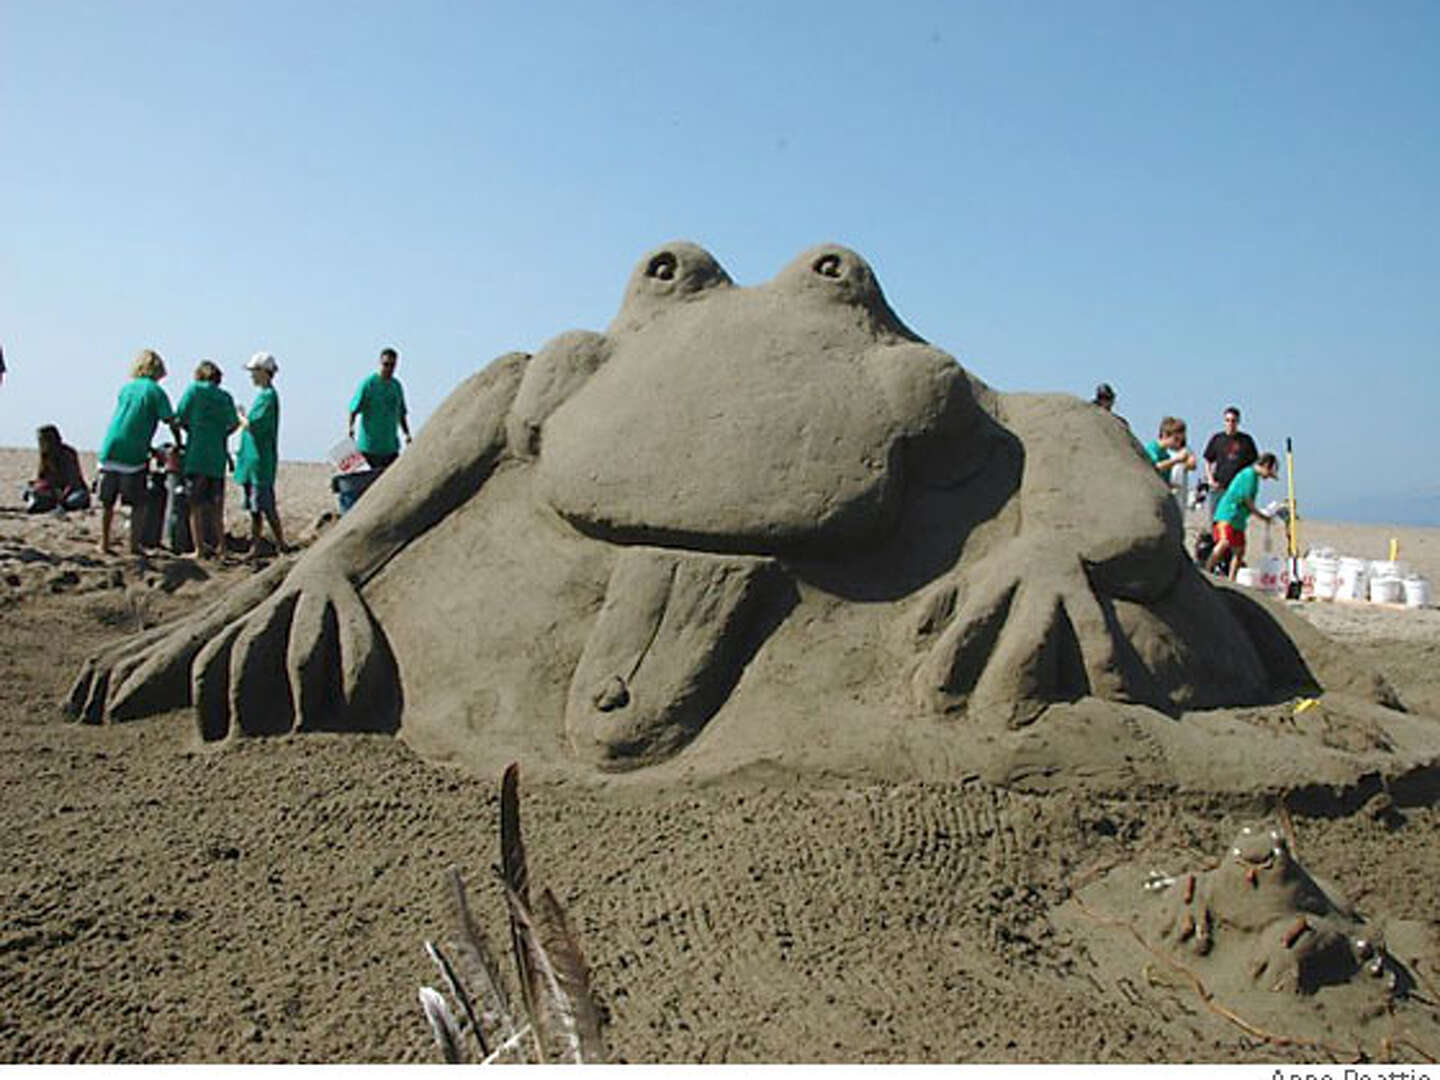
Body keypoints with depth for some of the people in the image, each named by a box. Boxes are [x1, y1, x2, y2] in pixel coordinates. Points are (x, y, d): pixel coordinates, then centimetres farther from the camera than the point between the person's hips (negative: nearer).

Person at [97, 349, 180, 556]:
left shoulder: (125, 388, 16)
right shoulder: (155, 391, -1)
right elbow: (172, 422, -6)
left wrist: (150, 448, 26)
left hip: (109, 451, 5)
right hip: (133, 455, -5)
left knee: (107, 501, 13)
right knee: (140, 504, 4)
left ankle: (104, 544, 18)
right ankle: (134, 545, 0)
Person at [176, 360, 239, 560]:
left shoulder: (194, 389, 0)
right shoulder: (225, 397, 9)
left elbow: (179, 419, -2)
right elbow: (234, 424, 4)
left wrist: (191, 430, 16)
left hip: (196, 455, -3)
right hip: (218, 457, 3)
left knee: (195, 506, 1)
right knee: (216, 506, 11)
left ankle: (199, 548, -1)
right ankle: (219, 548, 12)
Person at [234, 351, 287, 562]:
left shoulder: (268, 396, -14)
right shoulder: (264, 395, 16)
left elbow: (253, 425, -20)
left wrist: (240, 416, -4)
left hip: (261, 459, -10)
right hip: (253, 459, 10)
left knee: (265, 506, -7)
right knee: (254, 507, 11)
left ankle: (281, 546, -1)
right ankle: (254, 550, 15)